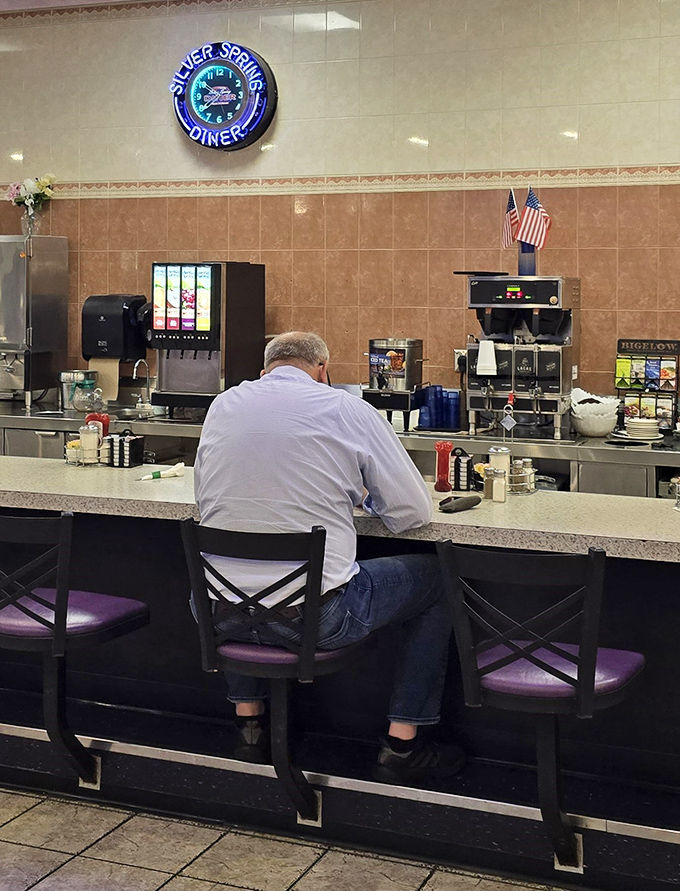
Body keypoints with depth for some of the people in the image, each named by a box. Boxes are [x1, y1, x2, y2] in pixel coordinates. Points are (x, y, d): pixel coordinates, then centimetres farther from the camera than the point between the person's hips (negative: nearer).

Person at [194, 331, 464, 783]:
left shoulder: (224, 405, 7)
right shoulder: (348, 410, -5)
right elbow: (414, 512, -1)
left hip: (222, 615, 5)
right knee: (433, 576, 18)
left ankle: (249, 721, 38)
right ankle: (402, 743, 21)